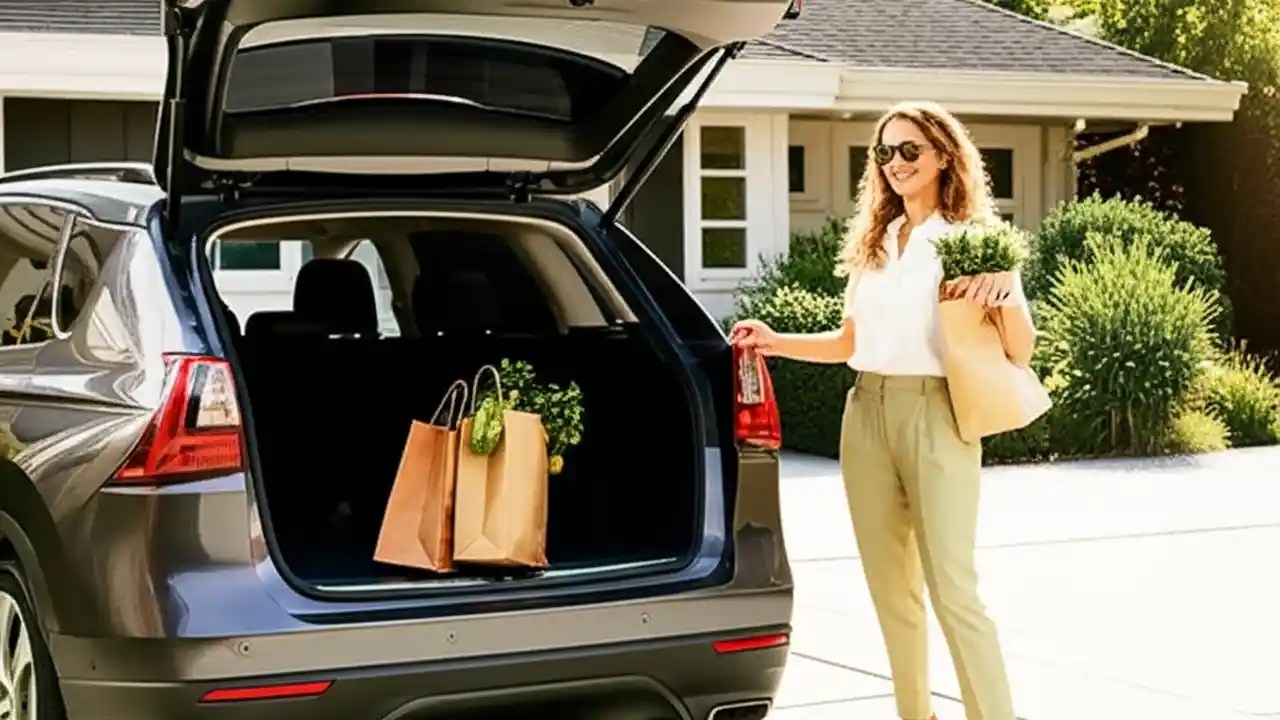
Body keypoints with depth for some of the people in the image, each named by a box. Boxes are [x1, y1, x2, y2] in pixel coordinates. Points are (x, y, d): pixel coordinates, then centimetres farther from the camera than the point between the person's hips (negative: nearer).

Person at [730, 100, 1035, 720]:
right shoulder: (871, 244, 15)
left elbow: (1020, 353, -3)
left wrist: (1005, 293, -22)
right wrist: (778, 343, 7)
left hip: (934, 415, -6)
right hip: (866, 415, 6)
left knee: (952, 587, -11)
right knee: (891, 588, 10)